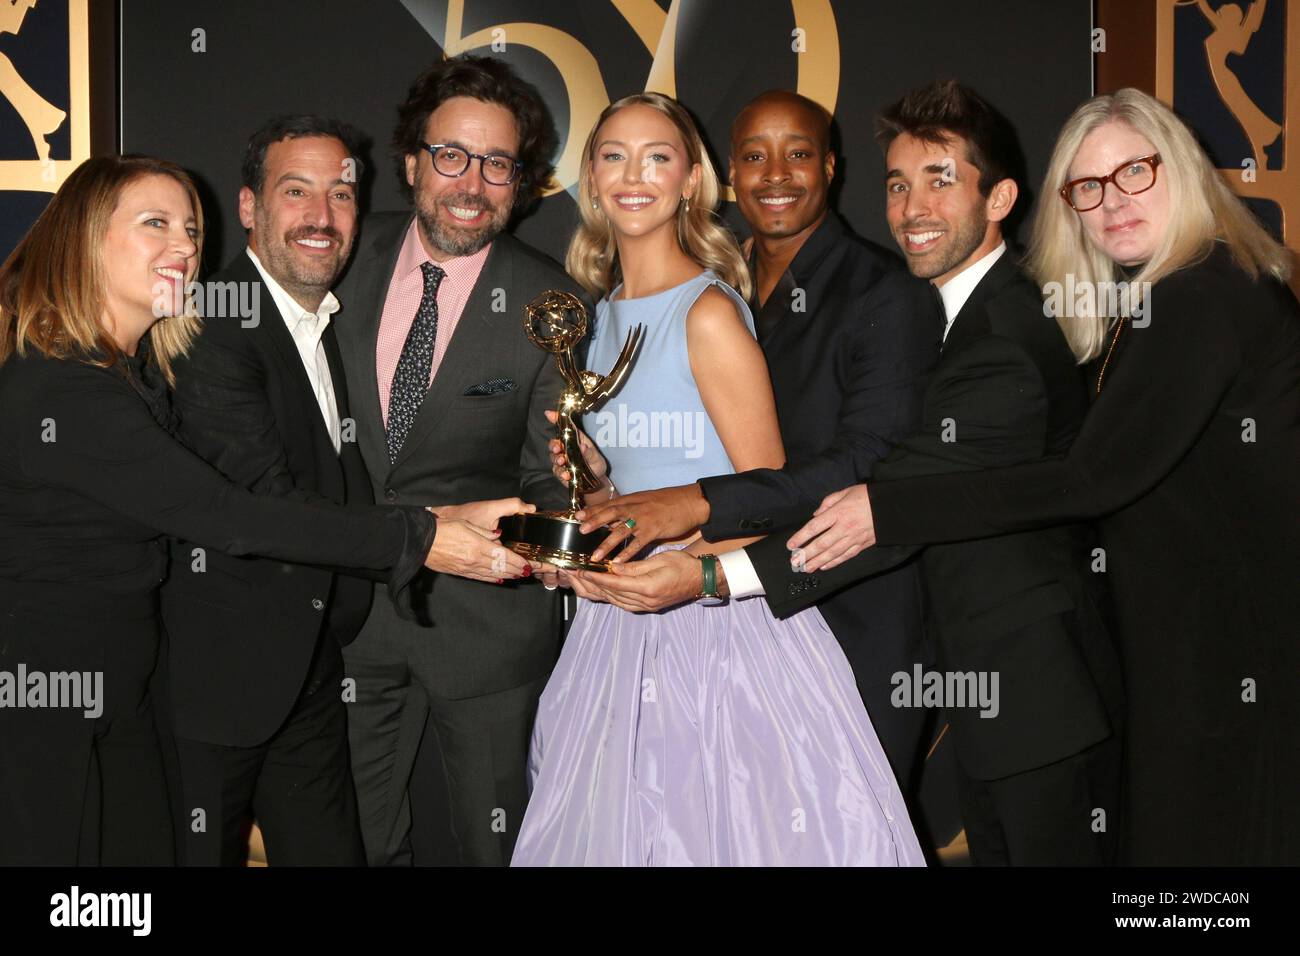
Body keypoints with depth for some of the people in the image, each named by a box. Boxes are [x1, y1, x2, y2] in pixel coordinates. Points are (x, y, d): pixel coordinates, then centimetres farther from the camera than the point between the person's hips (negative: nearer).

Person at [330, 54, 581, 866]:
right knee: (360, 843, 18)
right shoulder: (358, 258, -3)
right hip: (350, 607, 3)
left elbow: (547, 479, -7)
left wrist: (555, 519, -29)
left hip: (486, 615, -2)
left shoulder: (548, 303, -11)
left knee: (497, 844, 14)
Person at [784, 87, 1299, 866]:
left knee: (1206, 833, 3)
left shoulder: (1203, 297, -20)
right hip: (1196, 623, 9)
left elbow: (1103, 476, -26)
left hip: (1237, 637, -9)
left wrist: (890, 511, -26)